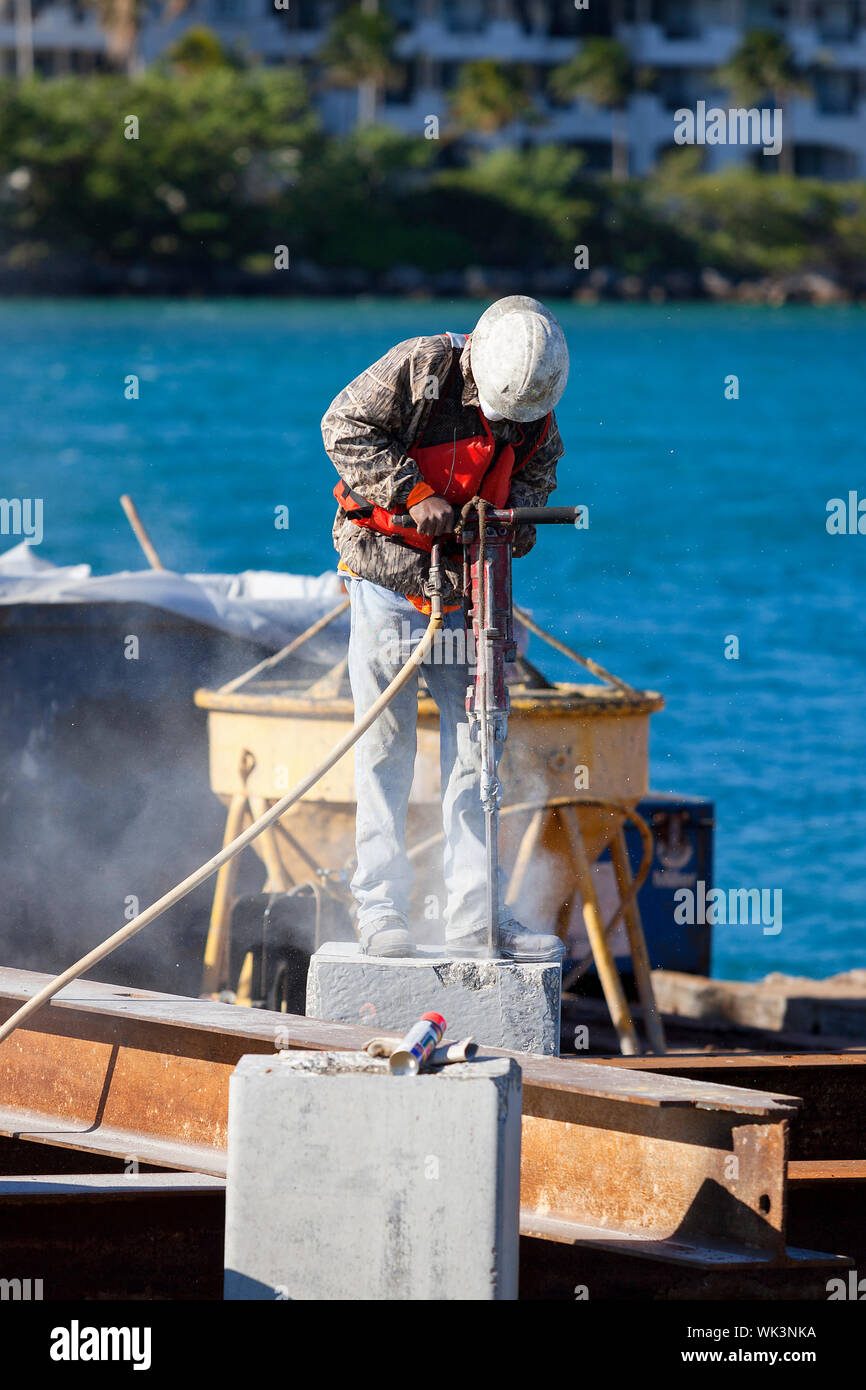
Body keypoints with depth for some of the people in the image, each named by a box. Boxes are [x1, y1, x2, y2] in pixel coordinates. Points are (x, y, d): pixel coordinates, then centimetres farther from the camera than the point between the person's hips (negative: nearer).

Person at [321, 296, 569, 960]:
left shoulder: (539, 423, 1)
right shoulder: (420, 368, -13)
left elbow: (528, 493, 6)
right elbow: (345, 427, -13)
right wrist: (415, 494, -20)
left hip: (461, 588, 4)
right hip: (387, 576, -4)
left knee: (474, 752, 2)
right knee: (386, 748, -4)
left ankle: (474, 917, 4)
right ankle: (381, 912, 1)